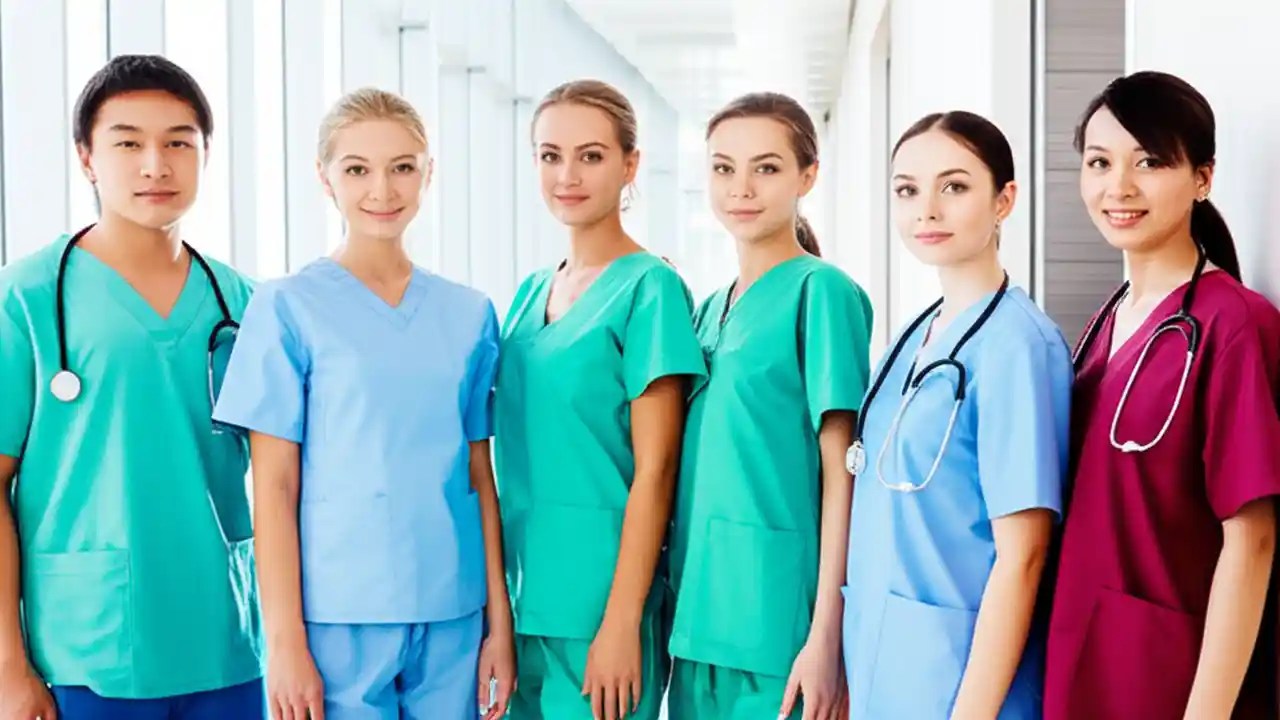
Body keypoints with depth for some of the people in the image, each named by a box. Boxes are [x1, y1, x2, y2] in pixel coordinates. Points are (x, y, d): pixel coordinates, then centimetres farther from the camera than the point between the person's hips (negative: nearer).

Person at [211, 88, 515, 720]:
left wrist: (500, 620, 6)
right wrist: (285, 638, -7)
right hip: (338, 617, -3)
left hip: (452, 617, 3)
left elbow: (480, 478, 9)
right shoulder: (288, 307, -2)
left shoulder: (469, 314, 7)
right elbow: (274, 486, -4)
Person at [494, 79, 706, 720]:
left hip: (598, 601, -6)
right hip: (523, 598, 6)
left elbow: (654, 472, -12)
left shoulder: (649, 288, -8)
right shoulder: (529, 293, 11)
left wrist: (621, 622, -16)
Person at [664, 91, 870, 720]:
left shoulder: (821, 290, -7)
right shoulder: (709, 308, 13)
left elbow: (840, 473, -11)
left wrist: (826, 635, -15)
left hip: (776, 612, -6)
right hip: (698, 609, 7)